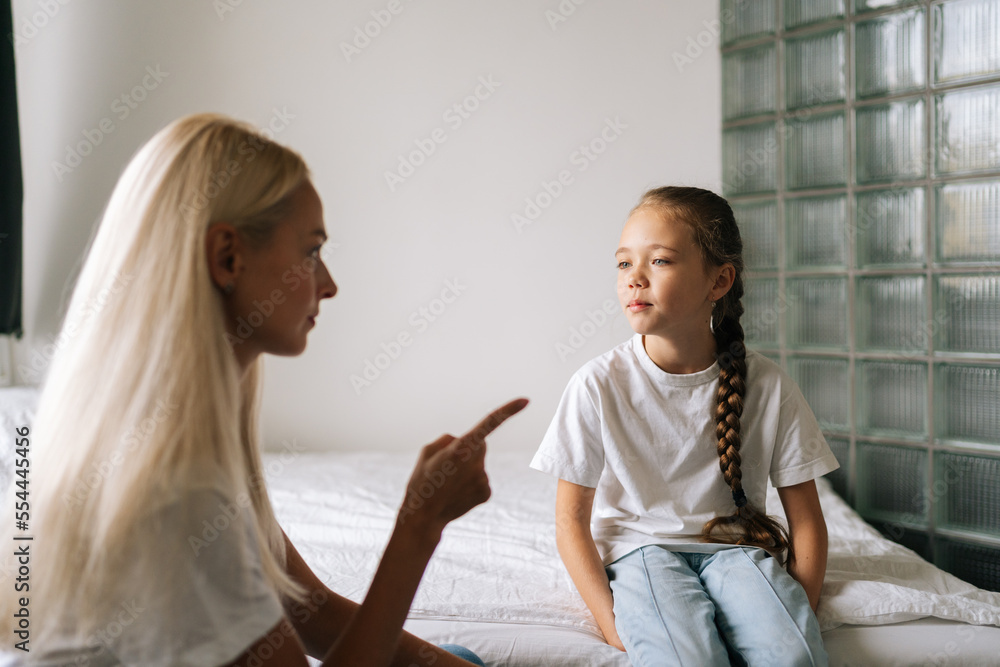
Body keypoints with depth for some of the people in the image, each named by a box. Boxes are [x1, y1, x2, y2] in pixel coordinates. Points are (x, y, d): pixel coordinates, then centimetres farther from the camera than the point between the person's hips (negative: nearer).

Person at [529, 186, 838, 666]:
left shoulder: (767, 387, -4)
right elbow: (571, 520, -4)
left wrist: (801, 615, -10)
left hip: (734, 544, 2)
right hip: (640, 549, -1)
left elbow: (806, 520, 4)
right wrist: (612, 623, -14)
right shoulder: (599, 385, -8)